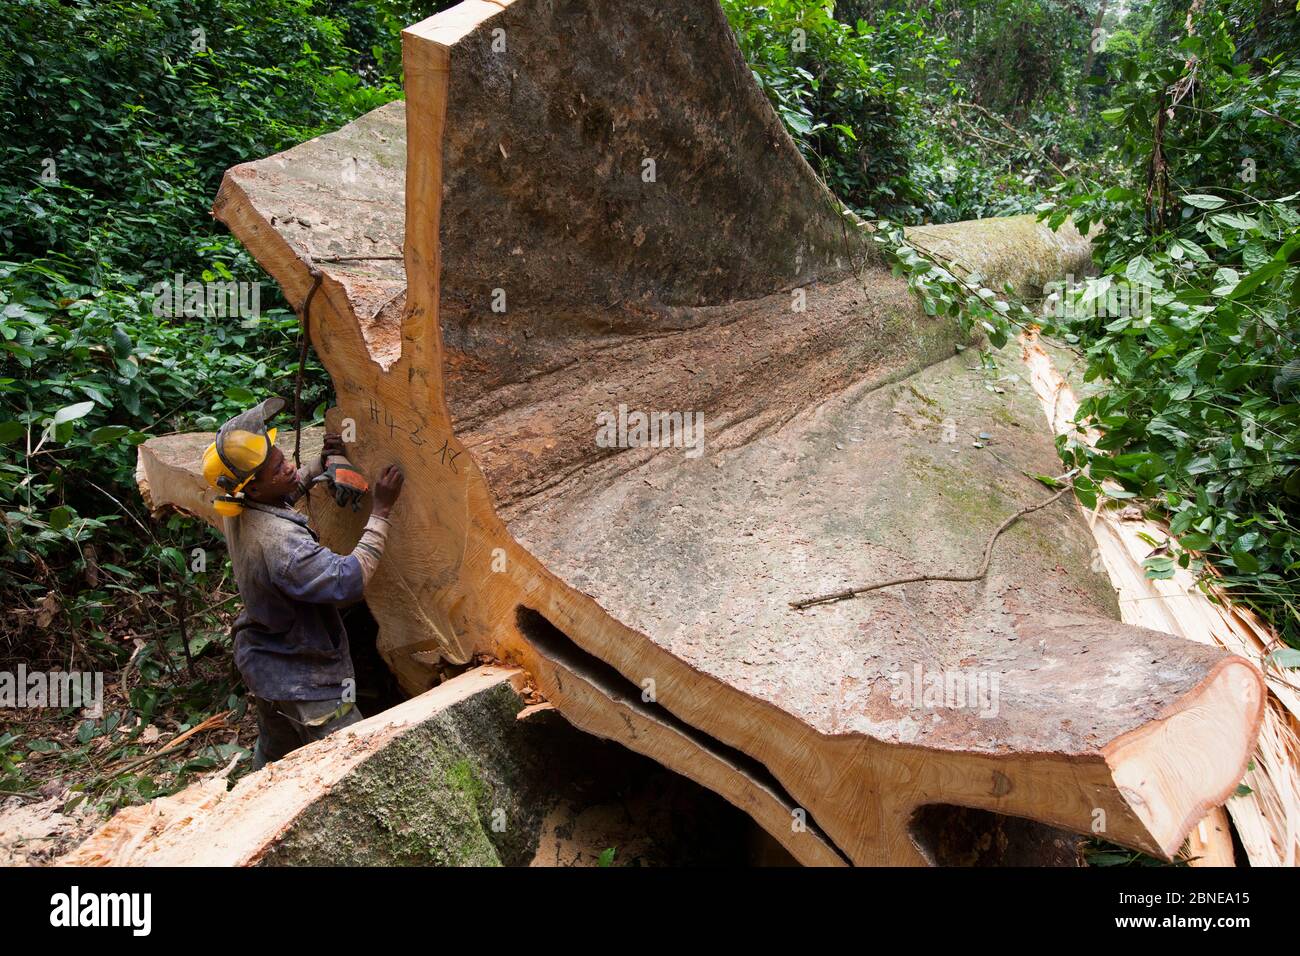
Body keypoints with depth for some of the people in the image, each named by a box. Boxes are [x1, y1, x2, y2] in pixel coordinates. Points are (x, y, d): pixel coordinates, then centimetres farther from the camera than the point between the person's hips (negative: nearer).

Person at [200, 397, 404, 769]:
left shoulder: (239, 506, -8)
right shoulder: (278, 541, -36)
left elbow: (287, 492, 15)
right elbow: (349, 579, -38)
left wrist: (321, 464, -1)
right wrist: (381, 512, -32)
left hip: (261, 655, 9)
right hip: (300, 676, -9)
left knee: (275, 751, 31)